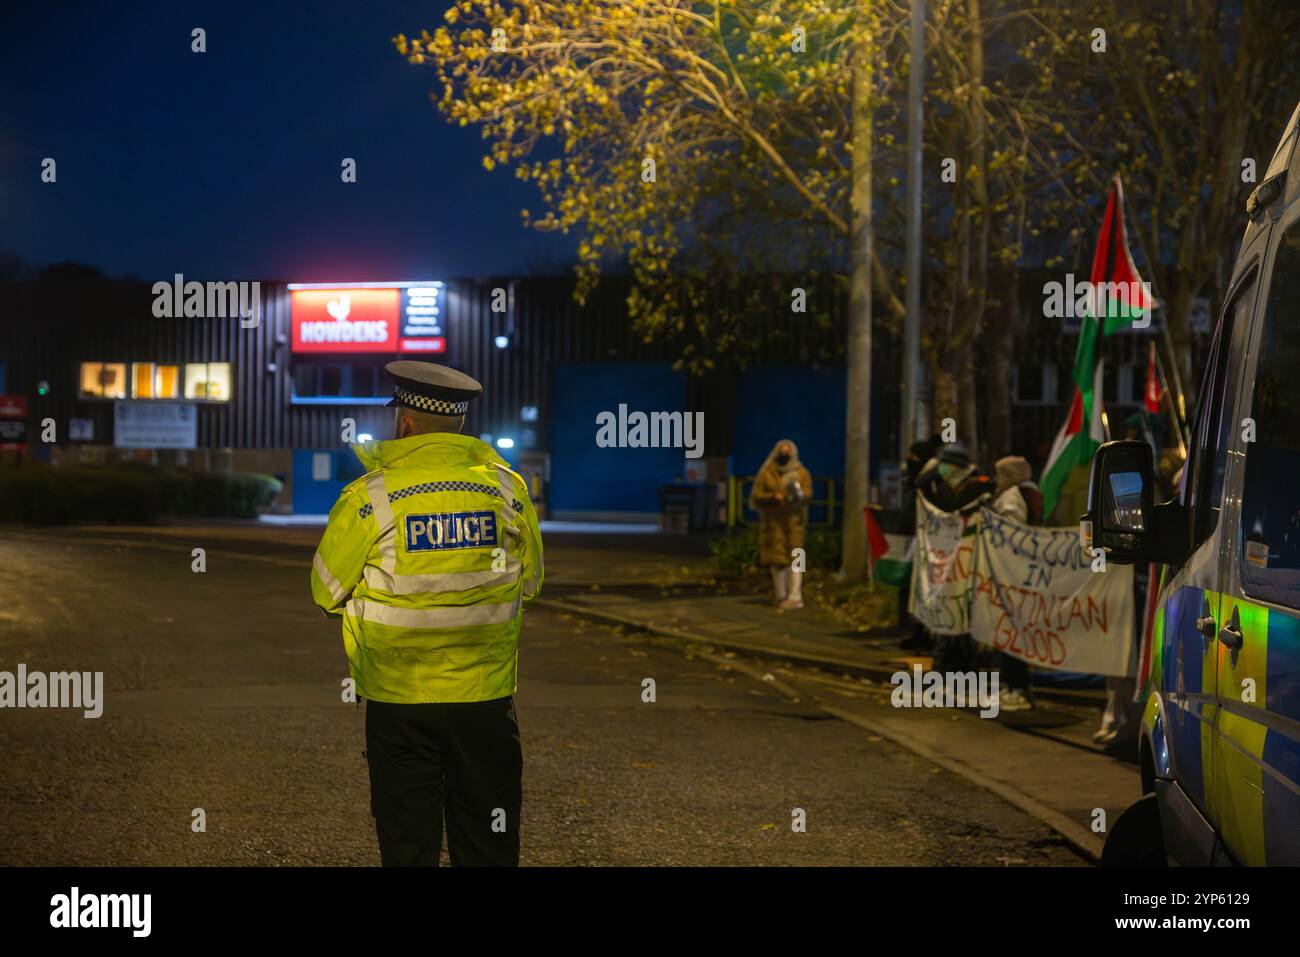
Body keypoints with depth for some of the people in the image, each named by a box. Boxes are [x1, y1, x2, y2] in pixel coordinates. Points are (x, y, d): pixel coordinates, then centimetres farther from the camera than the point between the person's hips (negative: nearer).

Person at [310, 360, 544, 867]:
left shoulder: (369, 497, -10)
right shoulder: (507, 488, -2)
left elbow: (327, 592, 0)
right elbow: (529, 581, 11)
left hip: (399, 699, -2)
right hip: (486, 696, 2)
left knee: (408, 842, 10)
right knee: (487, 843, 12)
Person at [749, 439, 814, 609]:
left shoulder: (802, 473, 7)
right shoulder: (765, 474, 7)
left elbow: (808, 494, -3)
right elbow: (756, 497, 2)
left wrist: (799, 496, -26)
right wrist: (772, 497, -16)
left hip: (794, 520, -1)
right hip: (773, 520, 1)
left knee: (793, 556, -12)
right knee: (777, 559, 0)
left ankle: (795, 596, -19)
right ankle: (780, 596, 9)